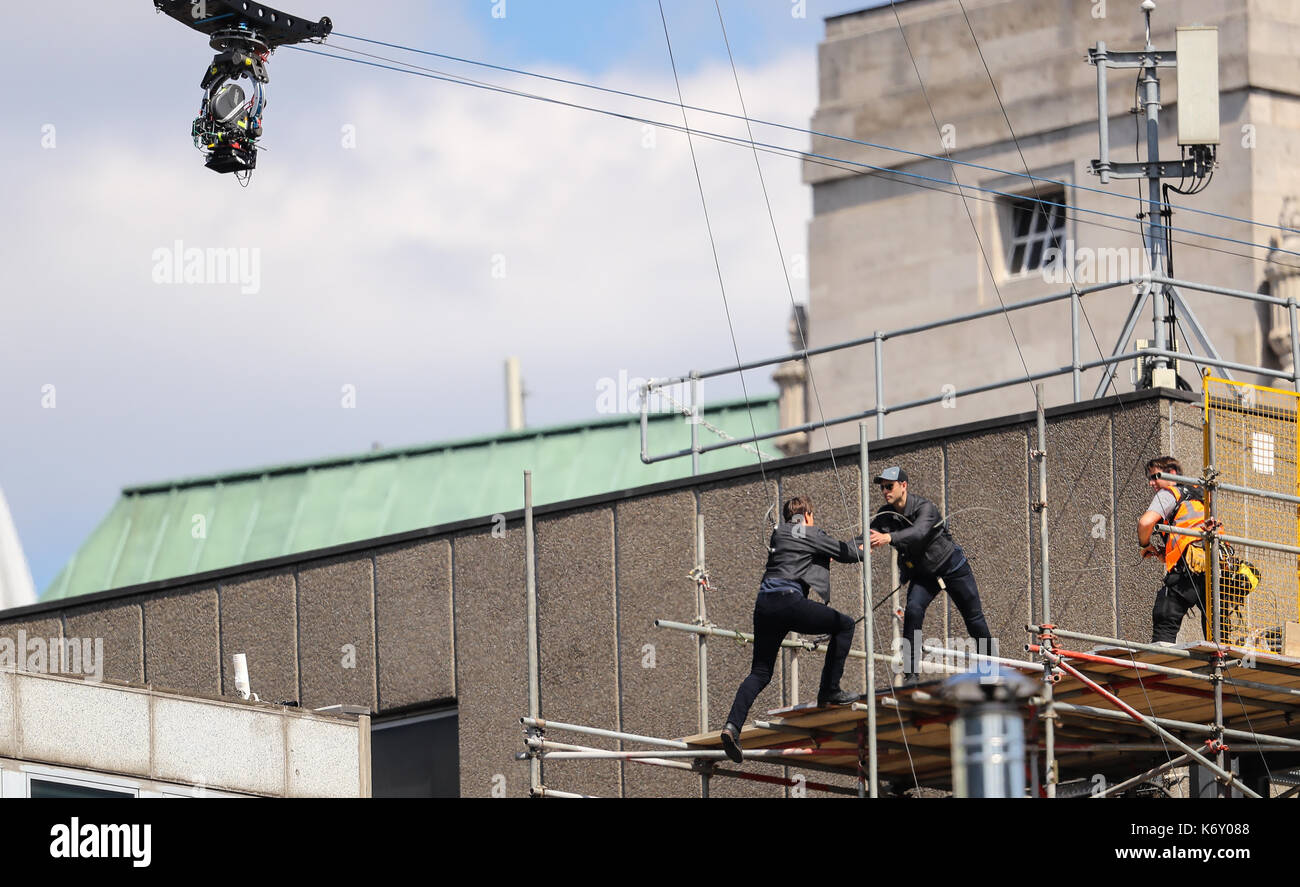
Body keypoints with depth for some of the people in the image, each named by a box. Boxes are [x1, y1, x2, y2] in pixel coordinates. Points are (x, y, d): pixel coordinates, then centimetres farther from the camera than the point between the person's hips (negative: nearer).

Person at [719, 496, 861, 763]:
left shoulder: (778, 533, 24)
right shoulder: (812, 534, 7)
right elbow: (844, 553, 14)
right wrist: (863, 550, 36)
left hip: (764, 602, 6)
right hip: (789, 600, -6)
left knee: (760, 673, 9)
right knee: (844, 625, 15)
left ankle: (733, 725, -10)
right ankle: (829, 690, 14)